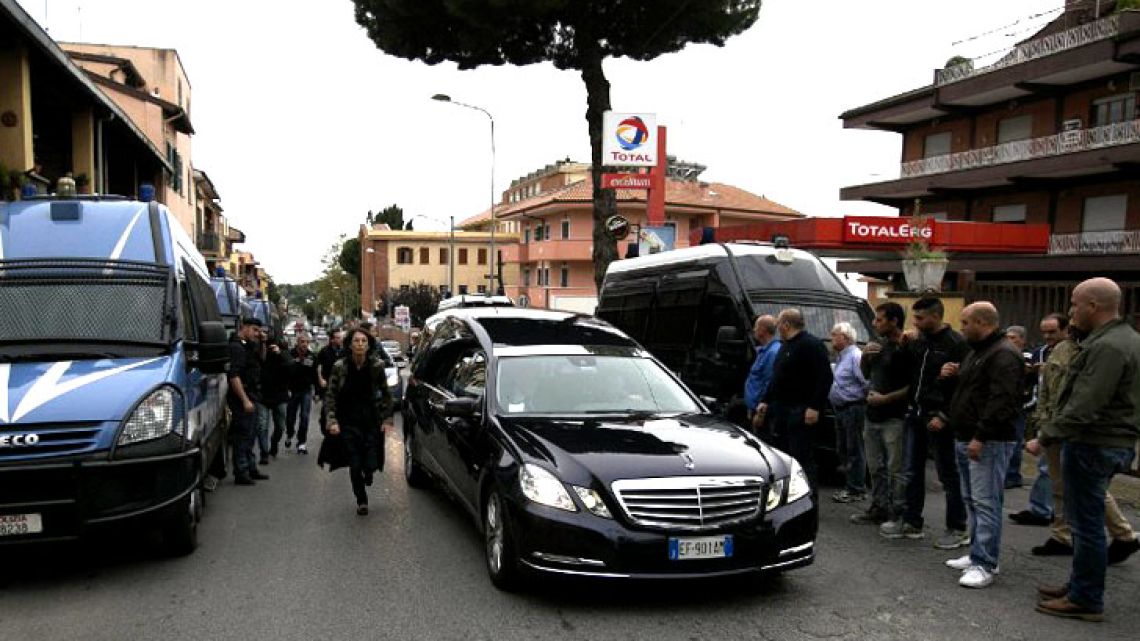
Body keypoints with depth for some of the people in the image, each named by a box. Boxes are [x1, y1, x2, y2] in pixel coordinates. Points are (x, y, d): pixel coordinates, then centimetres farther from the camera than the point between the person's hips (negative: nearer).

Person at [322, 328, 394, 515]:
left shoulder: (377, 366, -6)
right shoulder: (339, 367, -8)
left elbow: (386, 394, 5)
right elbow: (330, 395, -1)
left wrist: (386, 418, 3)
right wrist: (333, 421, -9)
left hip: (371, 421, 0)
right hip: (348, 422, 0)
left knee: (371, 464, -4)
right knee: (355, 465, 2)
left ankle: (367, 473, 36)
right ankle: (361, 500, 25)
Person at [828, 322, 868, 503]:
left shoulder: (855, 356, -15)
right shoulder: (840, 356, 17)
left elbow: (867, 381, -22)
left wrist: (863, 399, -13)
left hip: (853, 409, -10)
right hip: (840, 410, 10)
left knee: (854, 451, -3)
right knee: (846, 450, 14)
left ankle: (856, 490, 2)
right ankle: (851, 486, 23)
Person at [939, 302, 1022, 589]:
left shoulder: (1003, 355, -14)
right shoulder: (976, 352, 19)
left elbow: (1002, 401, -23)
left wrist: (981, 436, -24)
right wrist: (953, 375, 9)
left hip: (989, 443, -11)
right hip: (966, 438, 11)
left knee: (985, 503, -8)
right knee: (972, 500, 15)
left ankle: (984, 565, -5)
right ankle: (979, 554, 23)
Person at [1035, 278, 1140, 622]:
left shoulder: (1107, 346, -21)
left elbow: (1084, 406, -26)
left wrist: (1045, 436, -19)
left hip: (1092, 445, -11)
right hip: (1110, 441, 11)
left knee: (1086, 522, -1)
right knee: (1084, 519, 19)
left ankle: (1086, 600, 10)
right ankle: (1080, 585, 30)